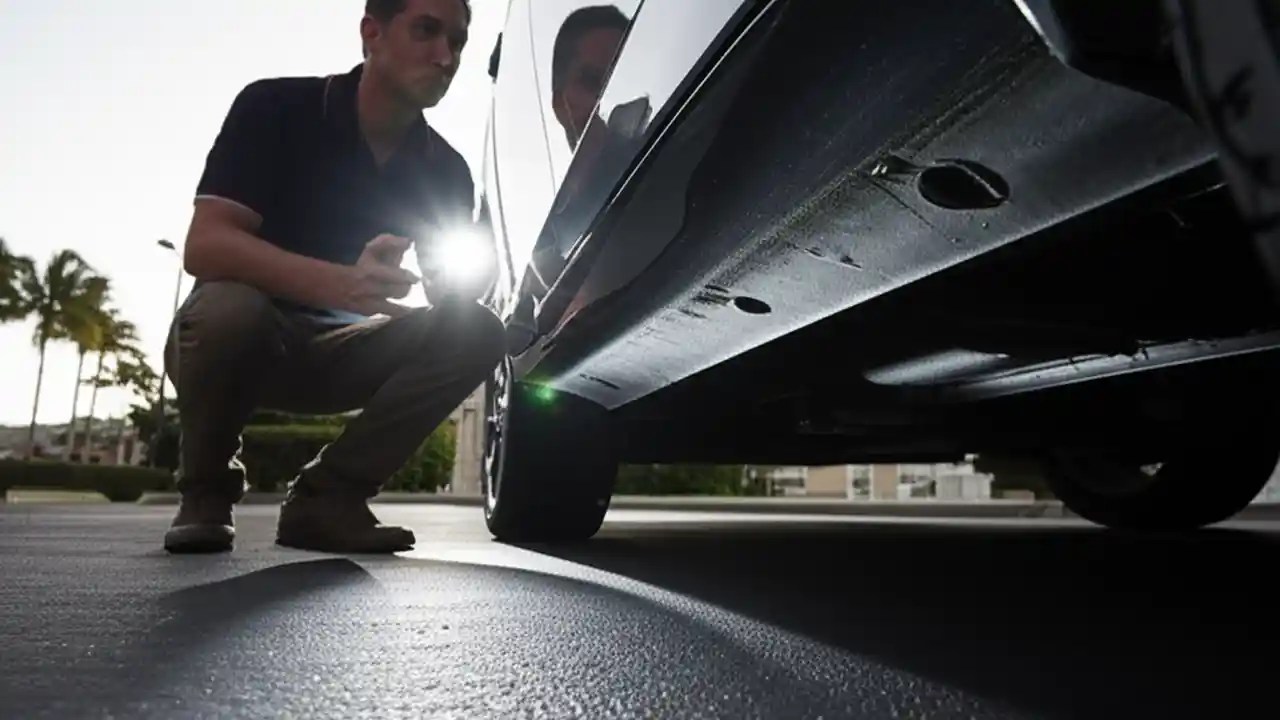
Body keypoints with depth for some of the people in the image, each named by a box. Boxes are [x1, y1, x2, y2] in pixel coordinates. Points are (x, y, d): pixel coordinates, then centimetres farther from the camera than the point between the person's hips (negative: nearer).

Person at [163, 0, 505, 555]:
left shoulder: (444, 169, -4)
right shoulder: (275, 108, -15)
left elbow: (448, 294, -2)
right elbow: (204, 246, -26)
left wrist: (461, 288, -28)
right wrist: (341, 284, -42)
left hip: (332, 352, 4)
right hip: (238, 334, -3)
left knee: (474, 332, -17)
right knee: (229, 307, -37)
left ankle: (325, 494, -9)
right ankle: (205, 491, -7)